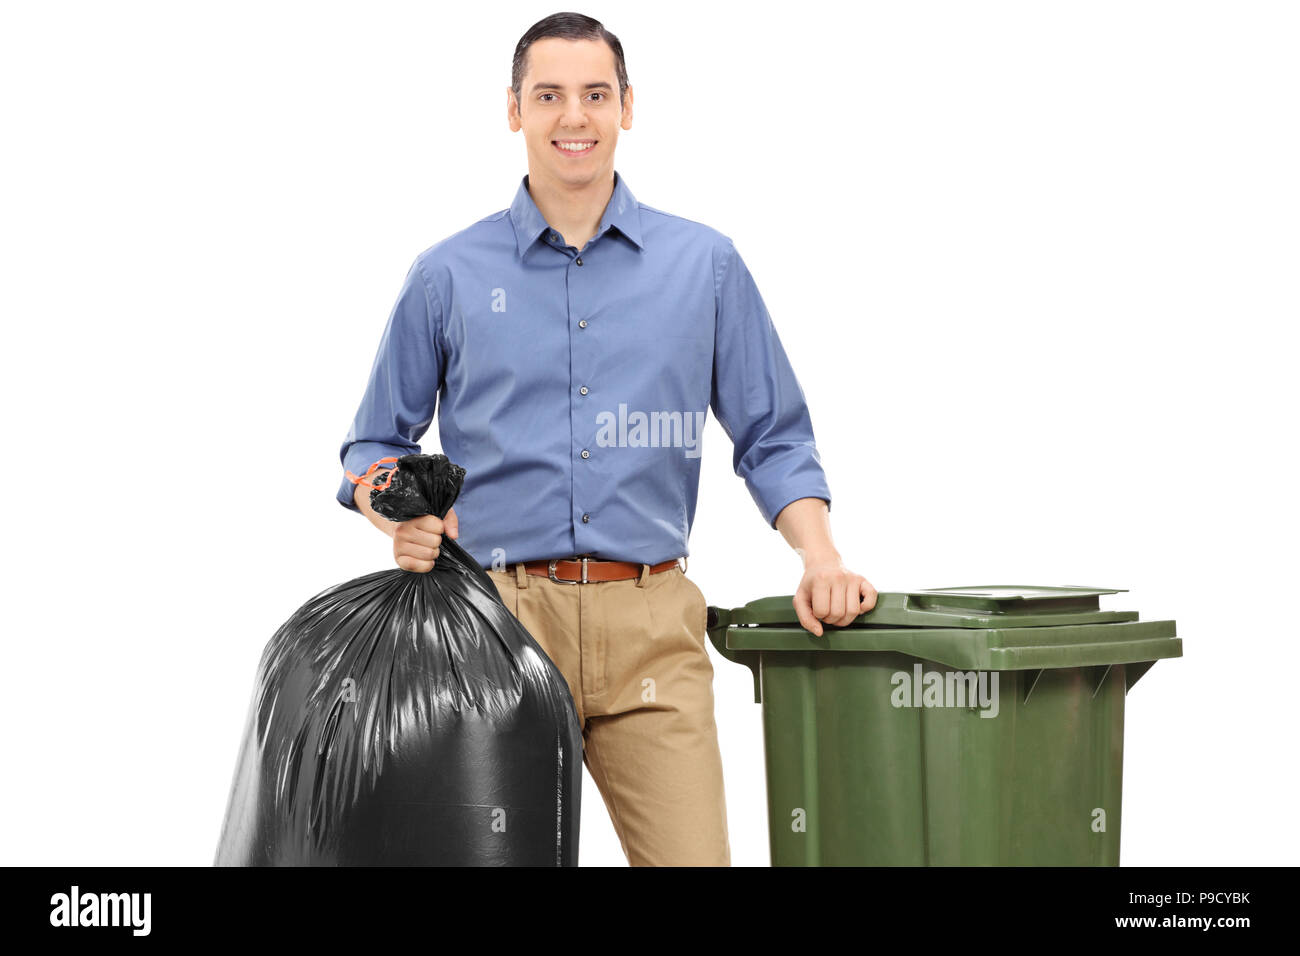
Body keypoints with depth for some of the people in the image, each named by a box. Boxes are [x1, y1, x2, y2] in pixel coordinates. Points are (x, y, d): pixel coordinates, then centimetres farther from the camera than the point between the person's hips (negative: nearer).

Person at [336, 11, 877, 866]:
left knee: (692, 855, -8)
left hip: (650, 627, 0)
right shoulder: (449, 276, 8)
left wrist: (821, 556, -5)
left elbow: (773, 442, 12)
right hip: (496, 622, 0)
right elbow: (375, 444, 15)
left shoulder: (705, 265, 10)